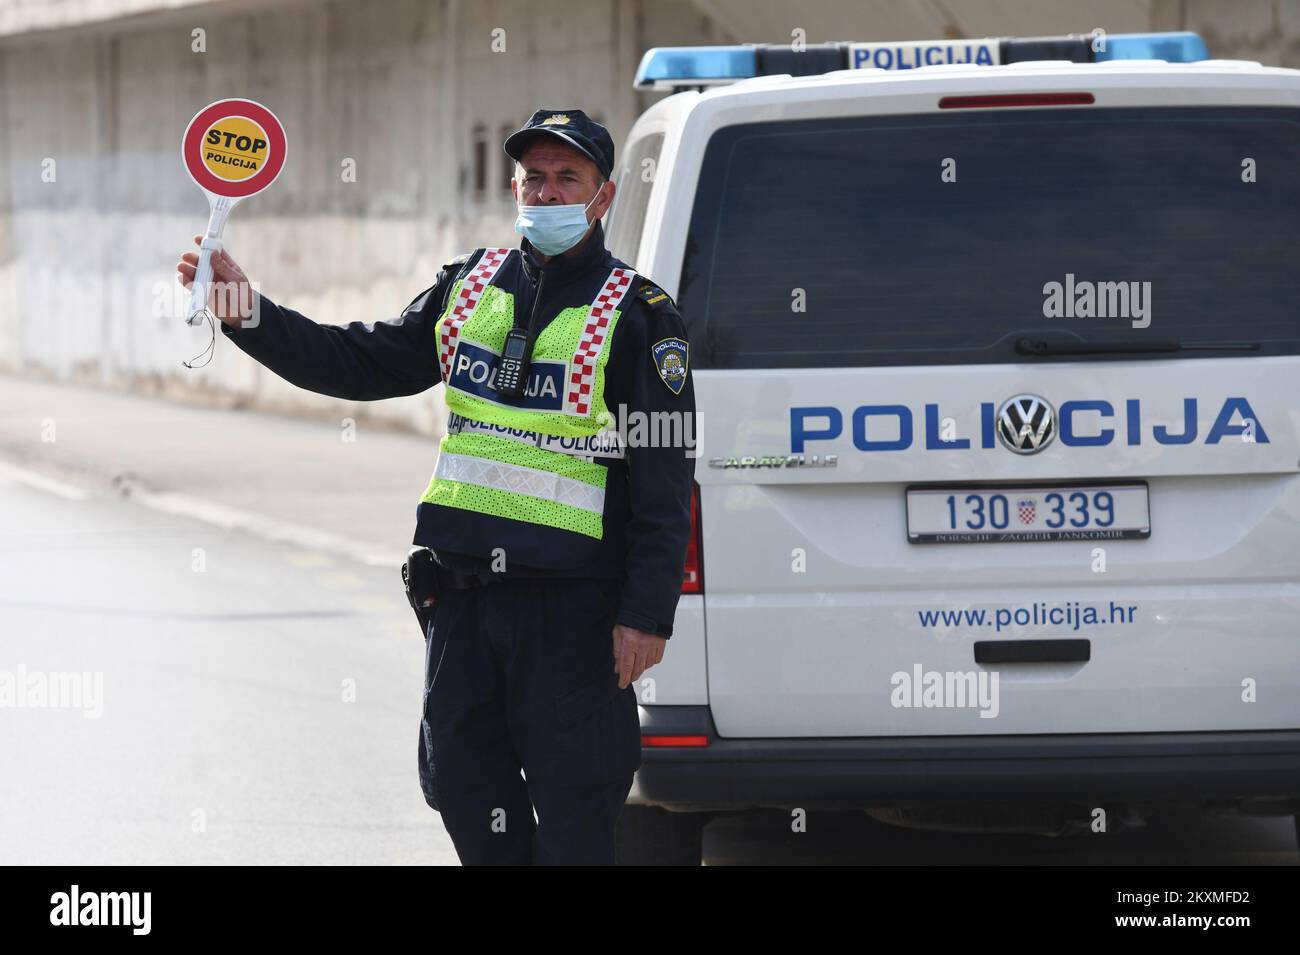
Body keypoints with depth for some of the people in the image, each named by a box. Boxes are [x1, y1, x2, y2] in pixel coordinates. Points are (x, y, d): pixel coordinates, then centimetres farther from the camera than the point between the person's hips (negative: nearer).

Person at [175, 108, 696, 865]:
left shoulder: (638, 318, -5)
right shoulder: (470, 285, 12)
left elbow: (665, 482, -8)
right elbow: (362, 363, 15)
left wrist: (647, 613, -14)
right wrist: (248, 314, 4)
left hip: (569, 603, -6)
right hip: (464, 588, 6)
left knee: (573, 803, -6)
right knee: (461, 779, 10)